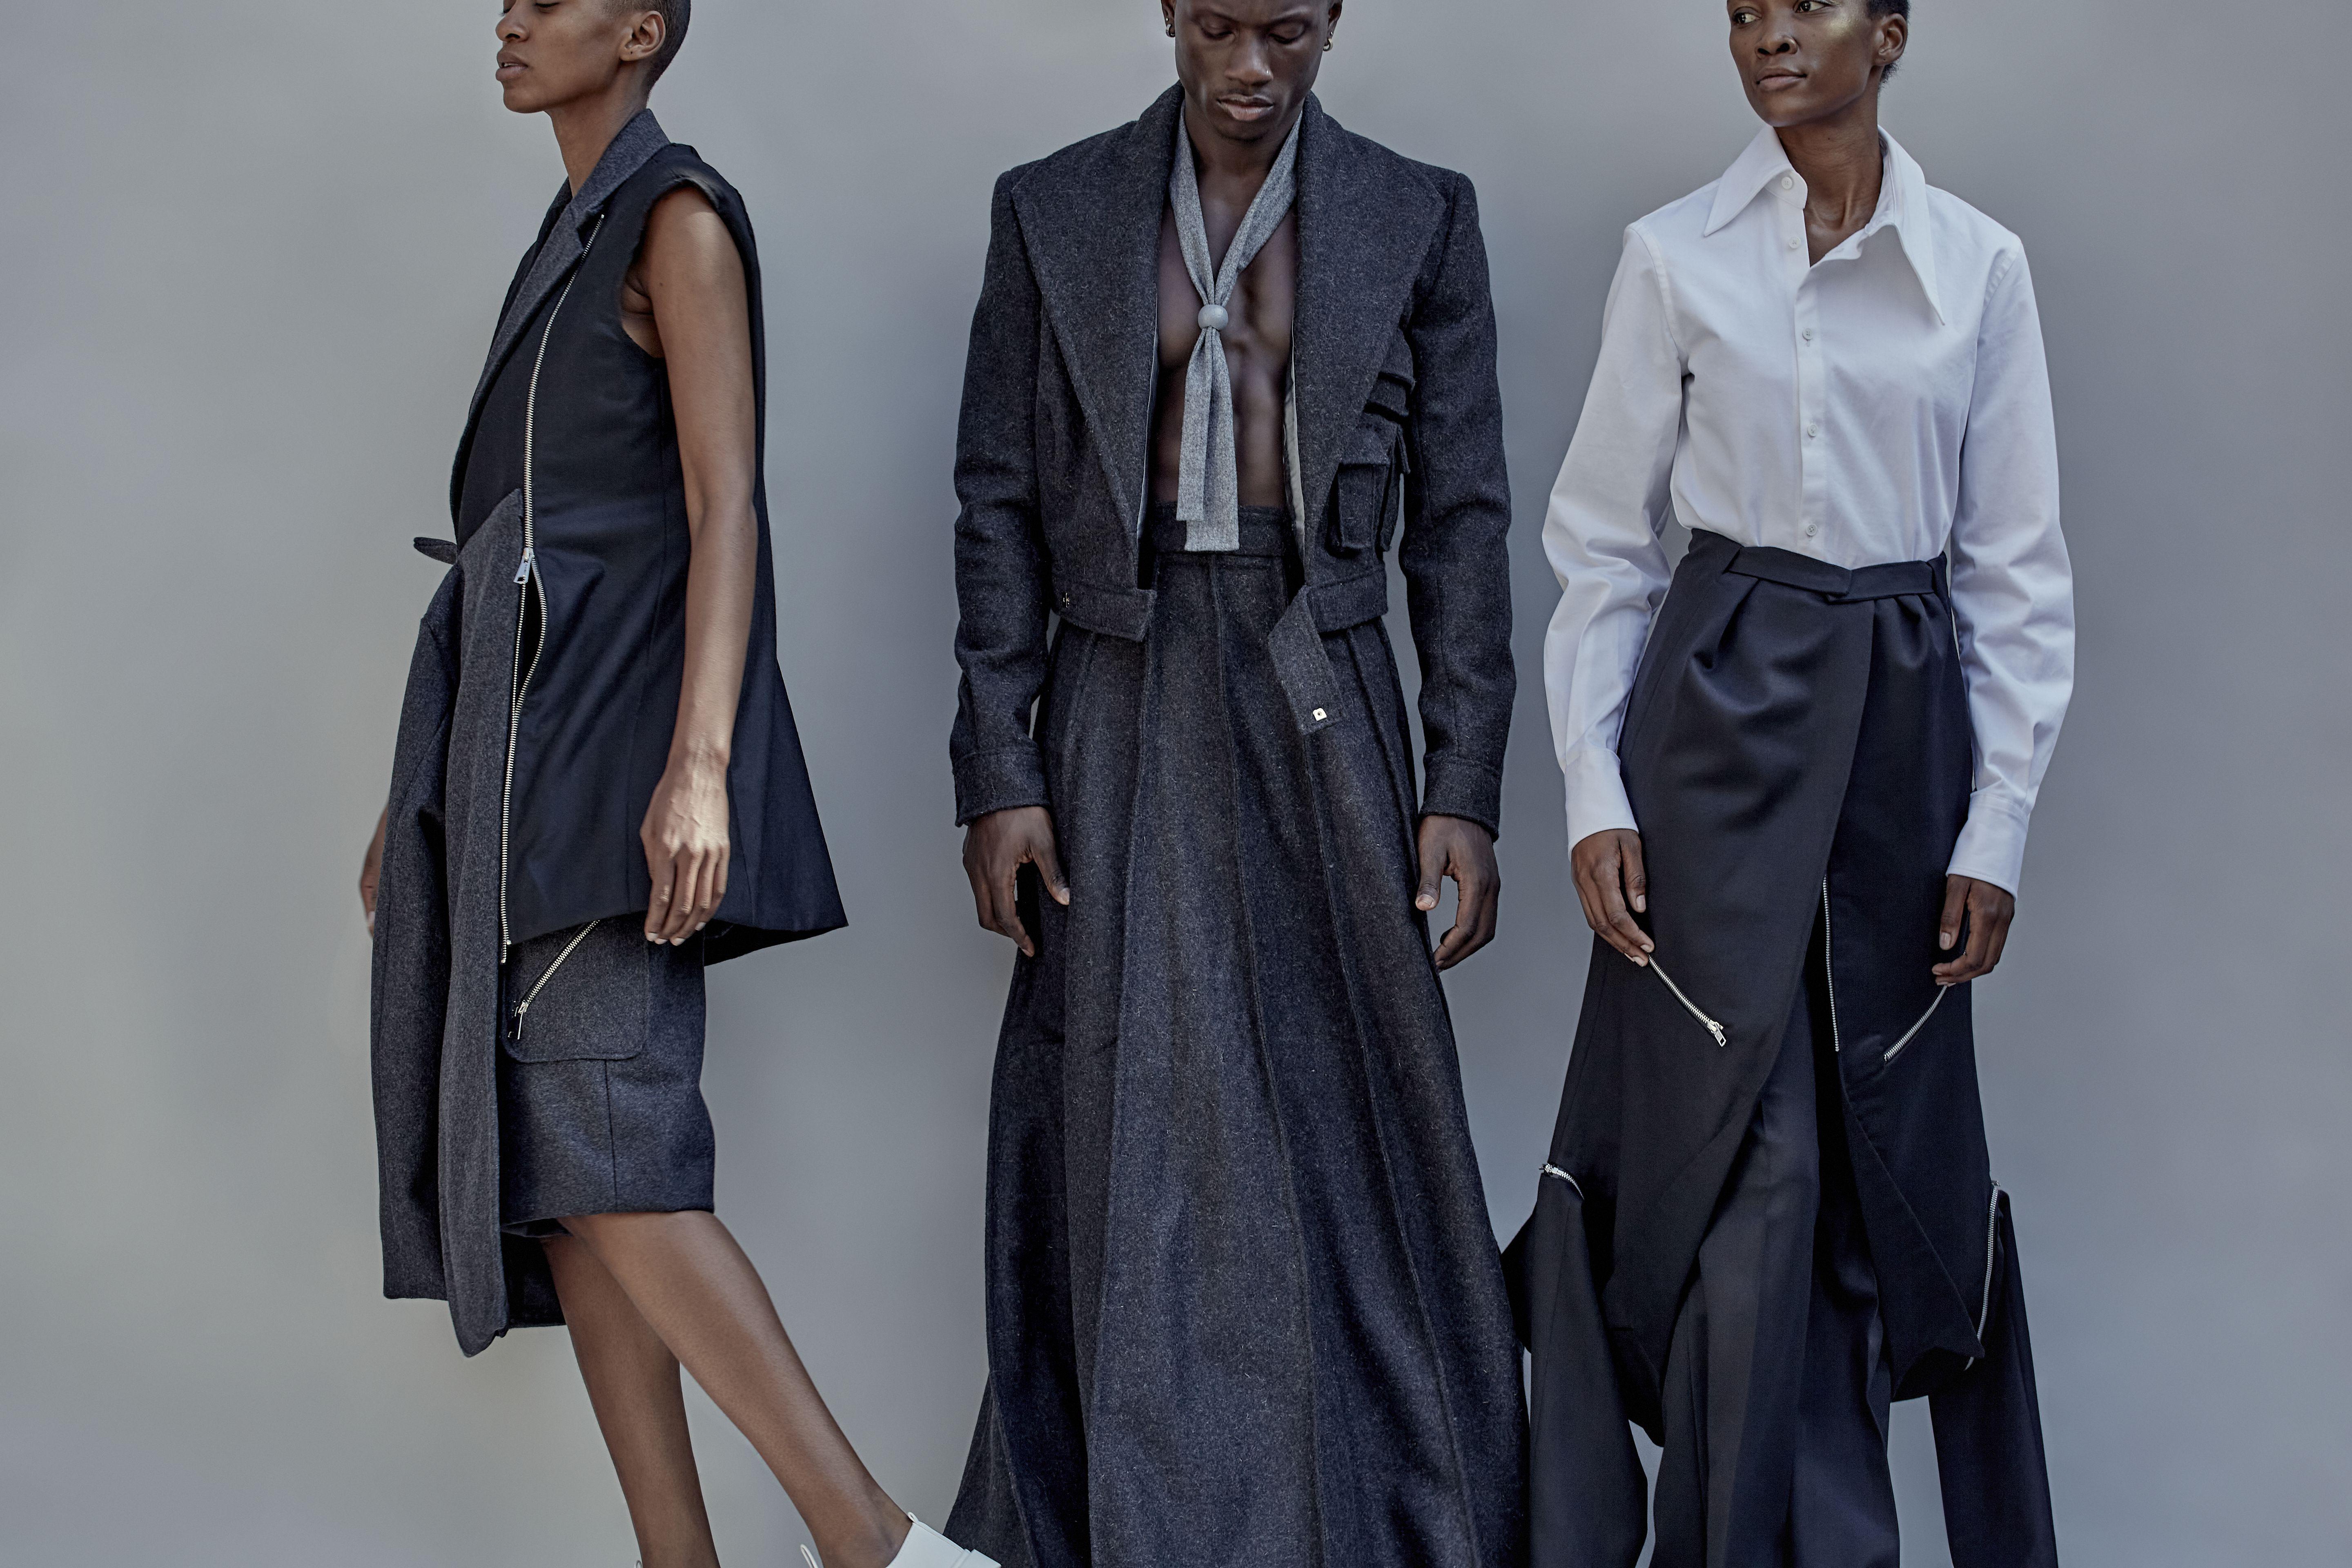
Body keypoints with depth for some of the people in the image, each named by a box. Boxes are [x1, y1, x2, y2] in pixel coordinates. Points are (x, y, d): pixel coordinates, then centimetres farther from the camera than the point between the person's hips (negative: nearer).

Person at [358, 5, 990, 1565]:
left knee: (598, 1164, -18)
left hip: (613, 726, -10)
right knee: (550, 1173, 3)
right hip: (530, 733, 10)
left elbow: (726, 501, -16)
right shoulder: (574, 241, 22)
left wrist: (700, 765, -27)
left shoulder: (682, 219, -5)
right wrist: (432, 791, 22)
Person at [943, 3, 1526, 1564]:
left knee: (1352, 1138, 2)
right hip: (1124, 719, 1)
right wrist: (998, 776, -3)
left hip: (1322, 717, 0)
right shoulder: (1052, 211, 4)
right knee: (1134, 1147, 4)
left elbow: (1462, 517, 2)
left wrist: (1464, 789, -4)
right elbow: (1002, 510, 3)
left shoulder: (1420, 218, 3)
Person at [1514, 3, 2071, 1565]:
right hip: (1721, 716, -1)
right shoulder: (1675, 258, 0)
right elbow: (1603, 543, 3)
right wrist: (1595, 792, -5)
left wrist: (1996, 831, 0)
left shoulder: (1979, 266, 2)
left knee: (1888, 1140, 8)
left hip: (1903, 719, 1)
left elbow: (2019, 570, 4)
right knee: (1740, 1150, -3)